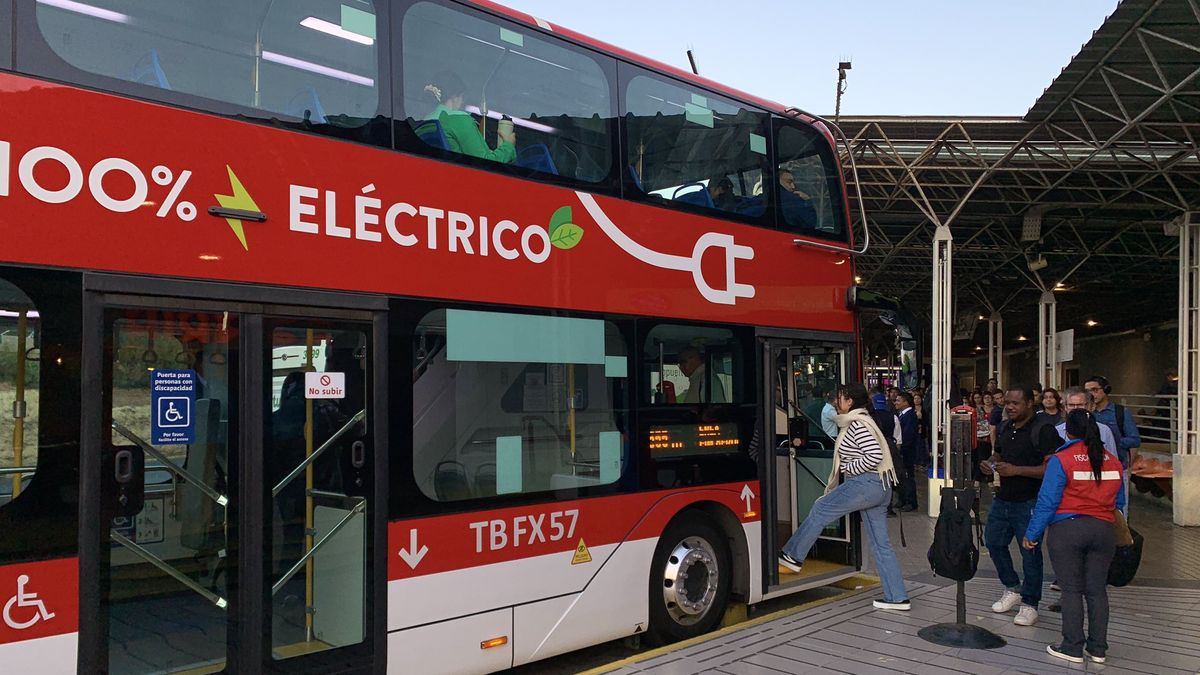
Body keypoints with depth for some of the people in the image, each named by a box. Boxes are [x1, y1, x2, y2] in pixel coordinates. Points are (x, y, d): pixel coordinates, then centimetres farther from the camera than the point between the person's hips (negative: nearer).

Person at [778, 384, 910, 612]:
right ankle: (898, 598, 11)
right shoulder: (858, 422, 20)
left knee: (820, 509, 0)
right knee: (881, 544, 10)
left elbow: (875, 456, -25)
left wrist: (848, 468, -12)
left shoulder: (858, 424, -13)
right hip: (879, 487, 10)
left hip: (866, 483, -10)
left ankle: (792, 557, 8)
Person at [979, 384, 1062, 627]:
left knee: (1030, 552, 0)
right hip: (1003, 498, 8)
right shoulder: (1004, 428, 11)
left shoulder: (1044, 431, -13)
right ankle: (1013, 588, 33)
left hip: (1029, 503, -8)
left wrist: (1016, 470, -24)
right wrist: (990, 464, 2)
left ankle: (1029, 604, 14)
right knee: (993, 542, 13)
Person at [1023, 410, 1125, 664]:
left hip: (1067, 530, -4)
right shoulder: (1113, 461, 7)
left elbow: (1047, 501, -12)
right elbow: (1119, 502, 15)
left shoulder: (1061, 460, -10)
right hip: (1103, 529, 5)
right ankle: (1098, 648, 18)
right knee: (1097, 590, 11)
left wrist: (1031, 534, -5)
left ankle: (1073, 648, 8)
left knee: (1072, 590, 3)